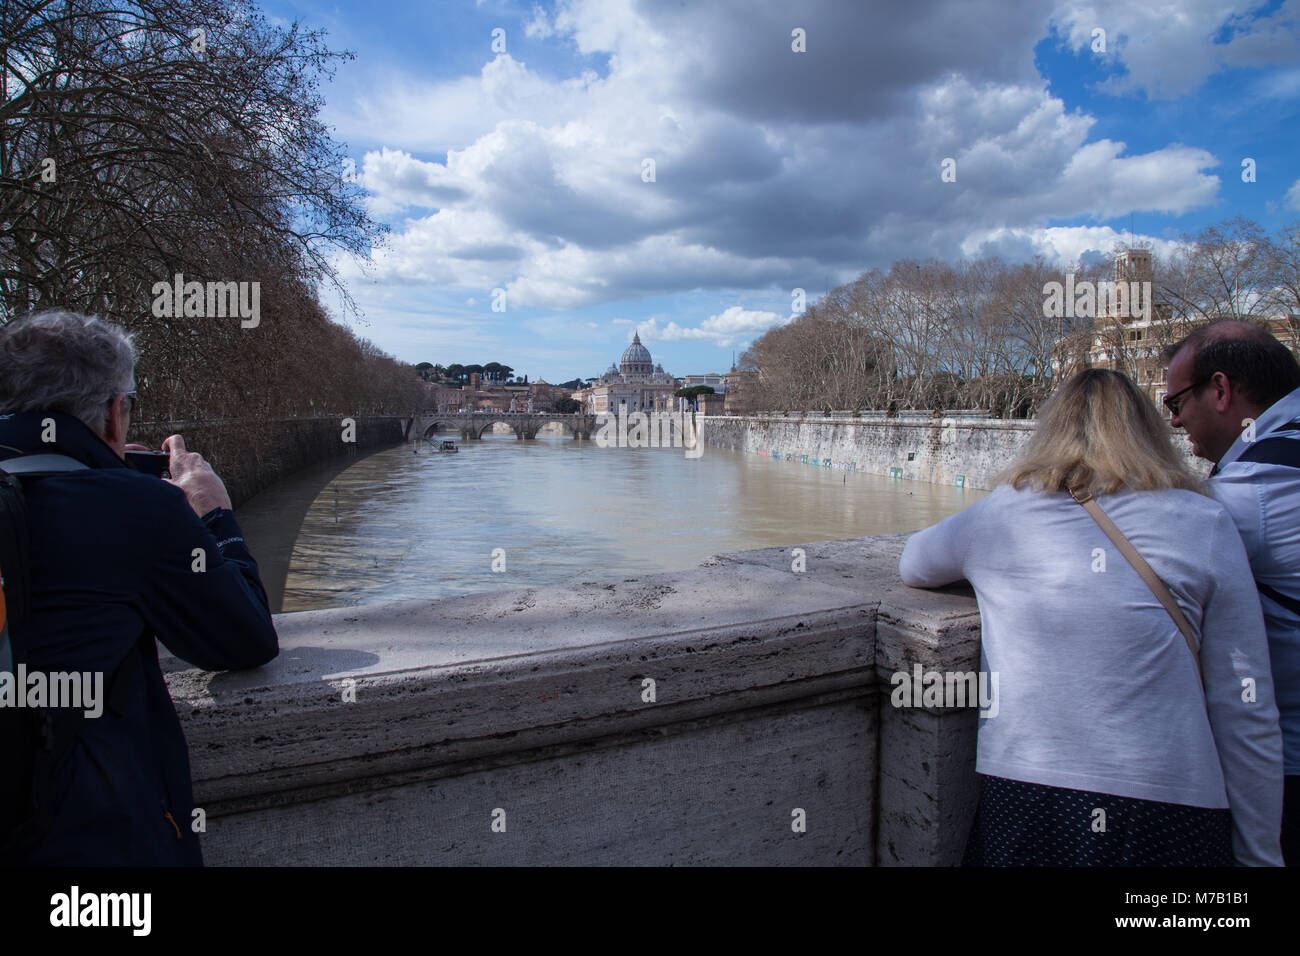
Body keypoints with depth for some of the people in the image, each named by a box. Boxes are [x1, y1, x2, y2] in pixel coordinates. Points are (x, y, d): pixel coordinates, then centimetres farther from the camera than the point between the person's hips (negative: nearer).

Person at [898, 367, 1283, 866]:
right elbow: (1247, 714, -2)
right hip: (1166, 817, 0)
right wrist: (1259, 853, 7)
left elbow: (911, 564, 19)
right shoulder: (1204, 525, -2)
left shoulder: (1000, 513, 0)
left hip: (1022, 805, 1)